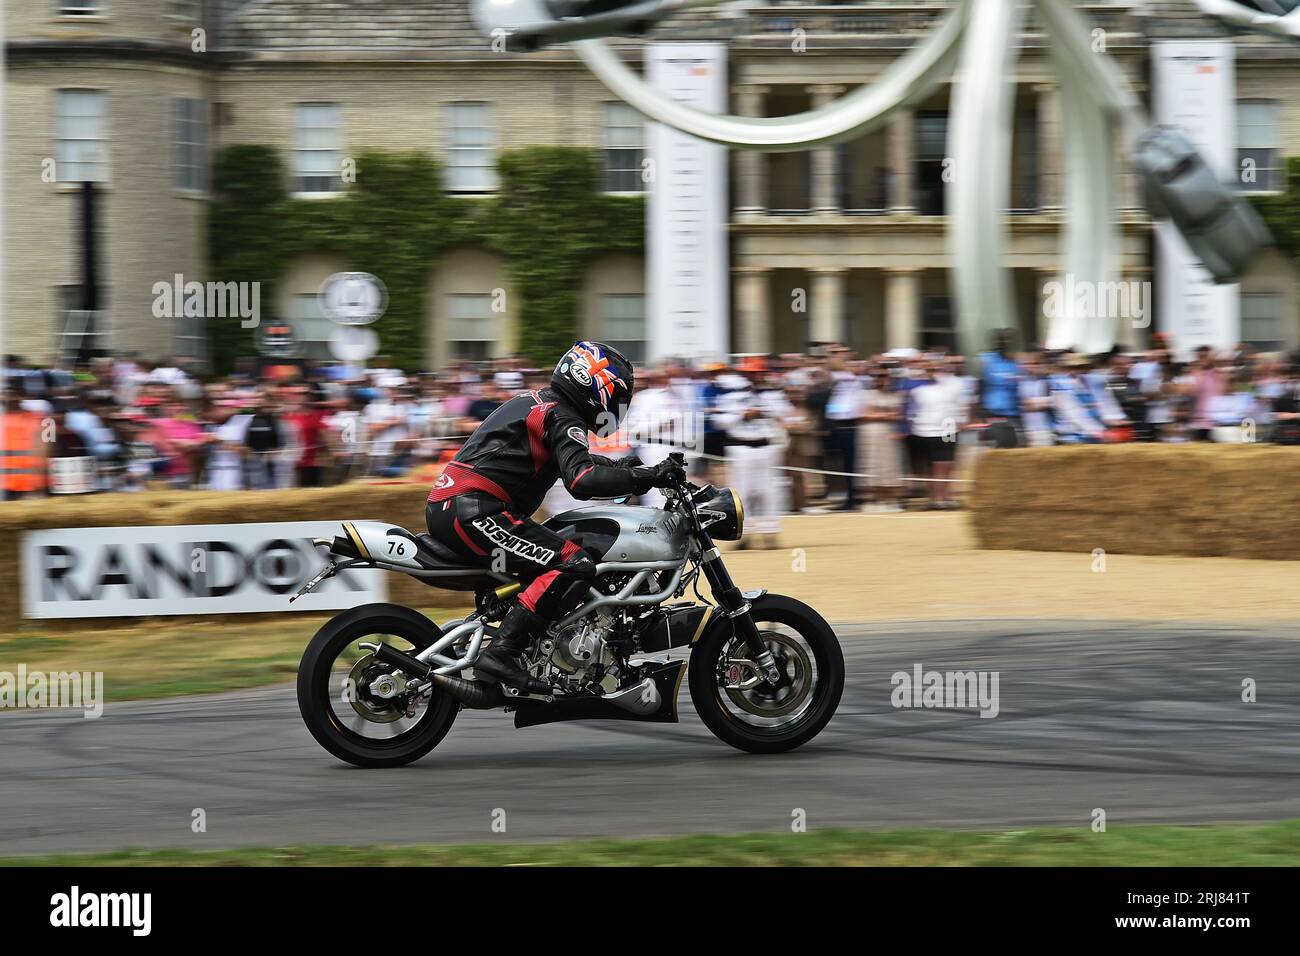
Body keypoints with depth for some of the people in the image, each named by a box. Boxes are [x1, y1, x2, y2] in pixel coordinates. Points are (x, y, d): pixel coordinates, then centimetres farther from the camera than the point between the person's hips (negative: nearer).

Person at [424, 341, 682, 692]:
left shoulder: (533, 401, 25)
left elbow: (571, 459, 42)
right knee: (573, 564, -19)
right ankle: (501, 653, -27)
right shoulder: (562, 418, -6)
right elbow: (581, 481, -21)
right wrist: (648, 476, -18)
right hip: (473, 511, -10)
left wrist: (618, 467, 31)